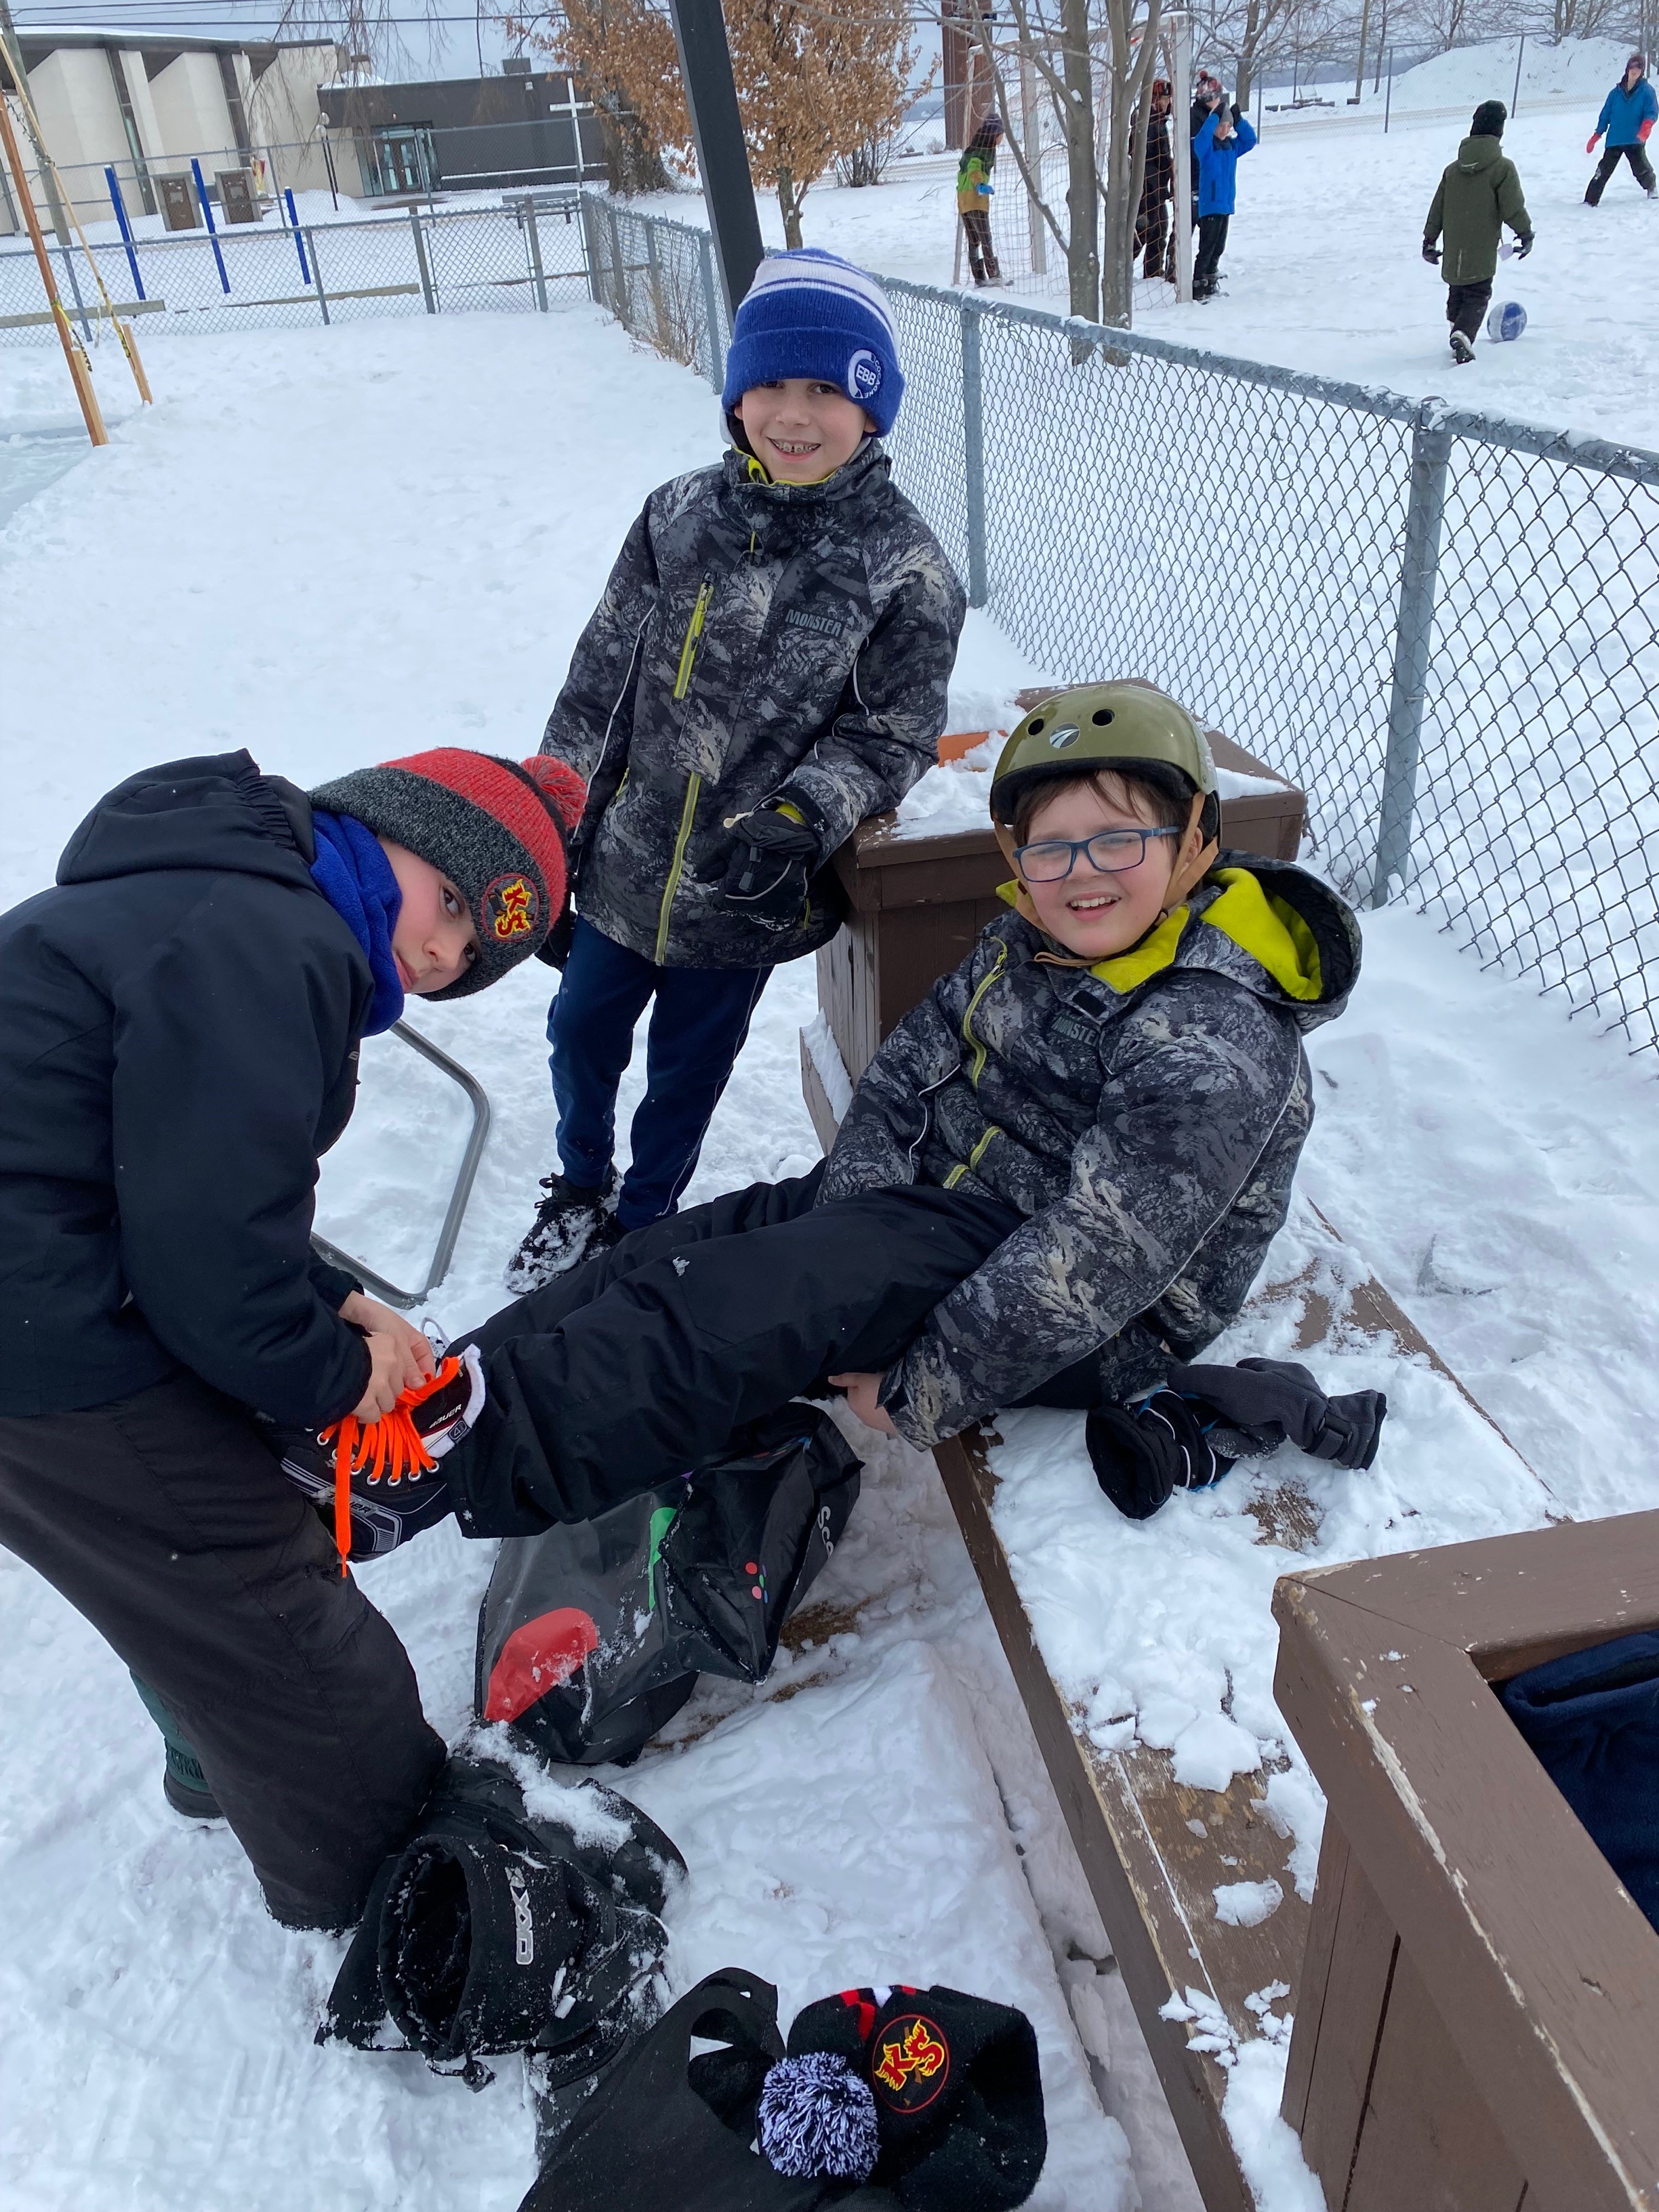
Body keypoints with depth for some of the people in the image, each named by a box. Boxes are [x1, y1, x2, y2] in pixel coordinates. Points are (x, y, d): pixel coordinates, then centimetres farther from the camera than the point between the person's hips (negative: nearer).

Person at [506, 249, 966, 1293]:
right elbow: (604, 672, 4)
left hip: (747, 893, -3)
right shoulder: (682, 517, -2)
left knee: (688, 1065, 15)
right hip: (625, 856, 4)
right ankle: (580, 1189, 46)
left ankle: (642, 1218, 41)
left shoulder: (905, 567, -12)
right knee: (581, 1029, 18)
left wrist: (797, 825, -24)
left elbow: (891, 736, -8)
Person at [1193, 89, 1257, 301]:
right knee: (1207, 248, -9)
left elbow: (1249, 139, 12)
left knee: (1218, 248, 14)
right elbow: (1202, 138, -30)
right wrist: (1215, 115, -28)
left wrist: (1239, 120, 1)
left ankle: (1210, 285, 24)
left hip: (1226, 204, 8)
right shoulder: (1206, 147, -10)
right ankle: (1197, 288, -6)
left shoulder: (1232, 146, 10)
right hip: (1209, 205, -8)